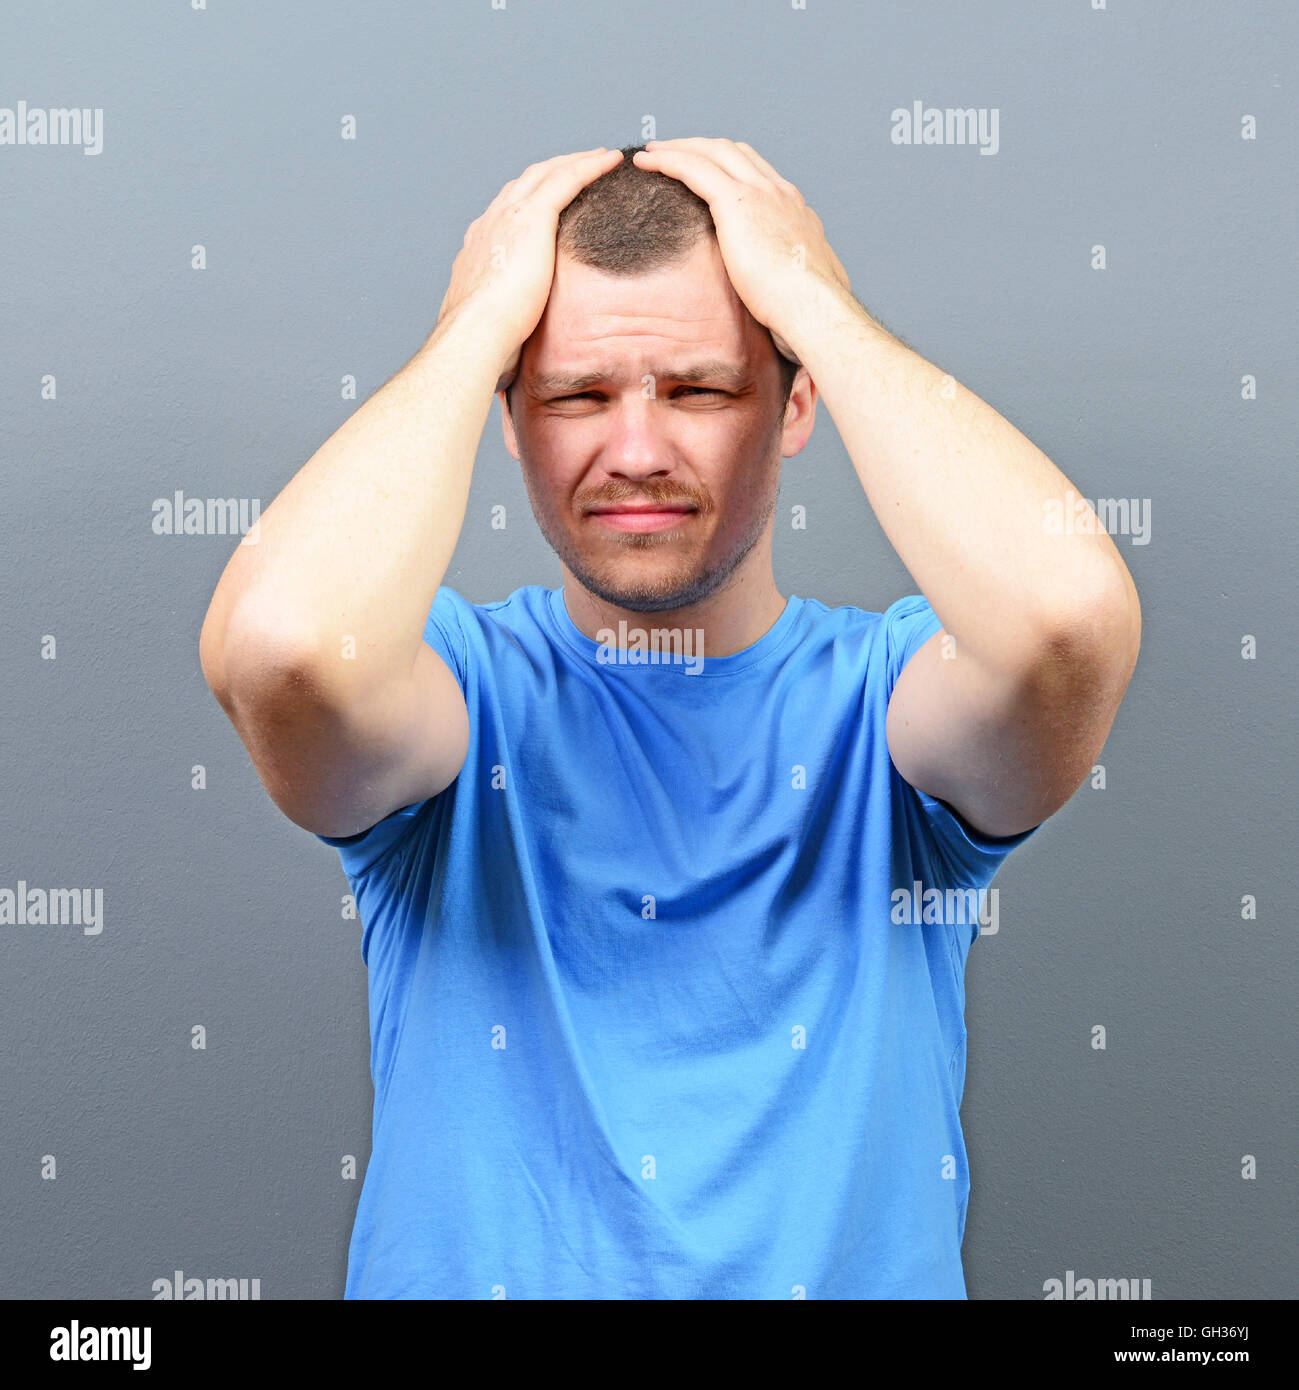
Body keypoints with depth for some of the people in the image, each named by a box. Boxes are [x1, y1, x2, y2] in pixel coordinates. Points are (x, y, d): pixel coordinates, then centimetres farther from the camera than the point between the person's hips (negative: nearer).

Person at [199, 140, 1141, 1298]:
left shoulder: (885, 700, -4)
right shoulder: (463, 690, -4)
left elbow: (1070, 614, -24)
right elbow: (282, 643, -25)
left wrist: (814, 296, -13)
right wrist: (480, 318, -12)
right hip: (465, 1272, 1)